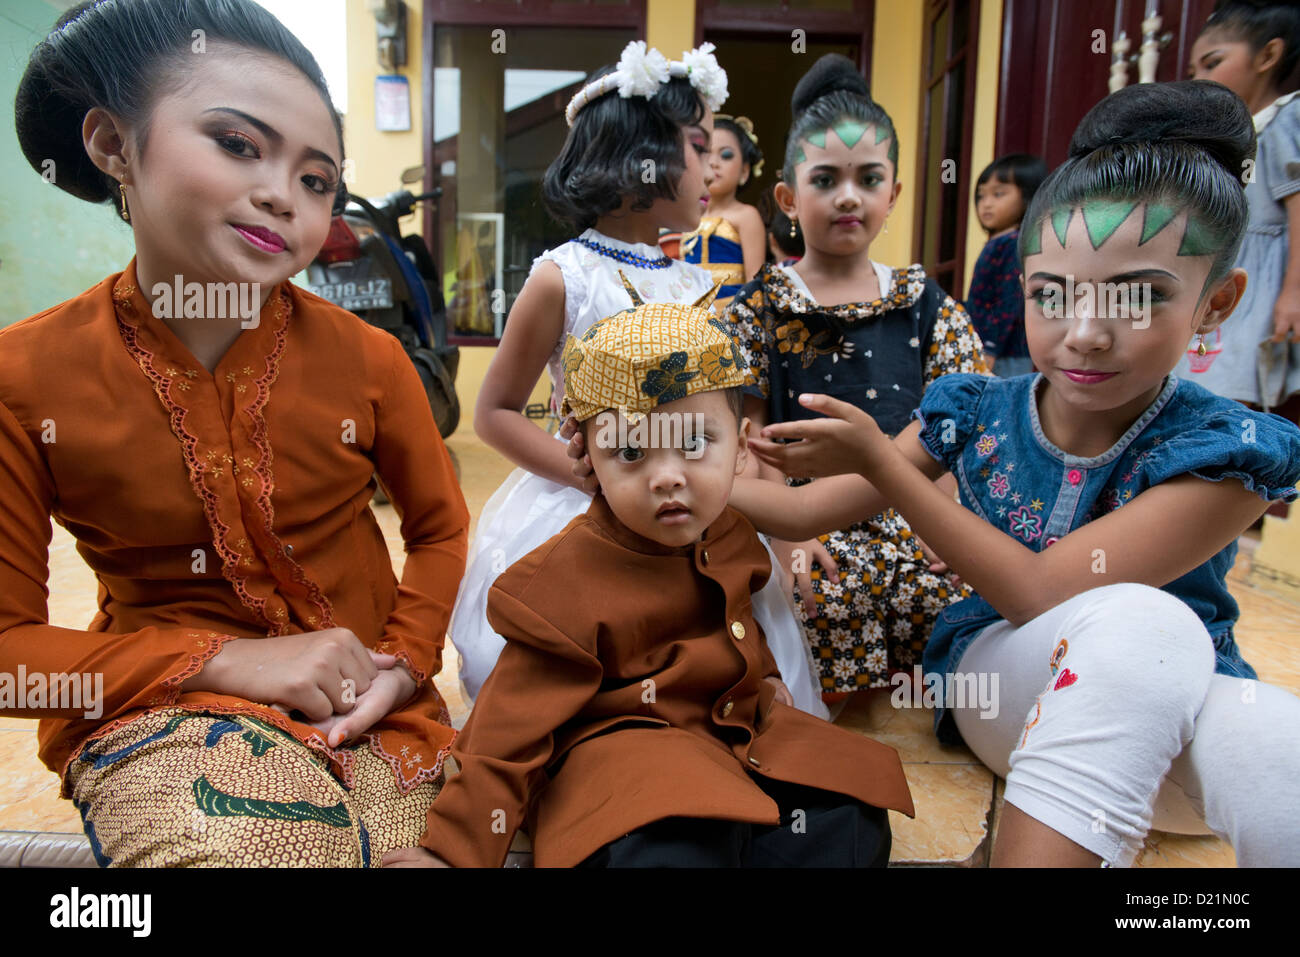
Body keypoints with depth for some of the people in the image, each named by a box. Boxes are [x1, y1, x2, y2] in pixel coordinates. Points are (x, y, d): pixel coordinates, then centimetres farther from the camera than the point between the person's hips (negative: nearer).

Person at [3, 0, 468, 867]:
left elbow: (442, 530, 5)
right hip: (161, 709, -1)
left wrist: (405, 662, -13)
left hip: (361, 706, 2)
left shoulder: (368, 360, -8)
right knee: (232, 844, -29)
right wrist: (225, 660, -18)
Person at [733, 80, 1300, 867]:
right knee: (1142, 619, -35)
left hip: (1185, 709, -1)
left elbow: (1036, 592, -24)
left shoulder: (1225, 450, -16)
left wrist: (876, 457, -23)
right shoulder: (976, 413, -6)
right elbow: (807, 510, -1)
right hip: (997, 683, 2)